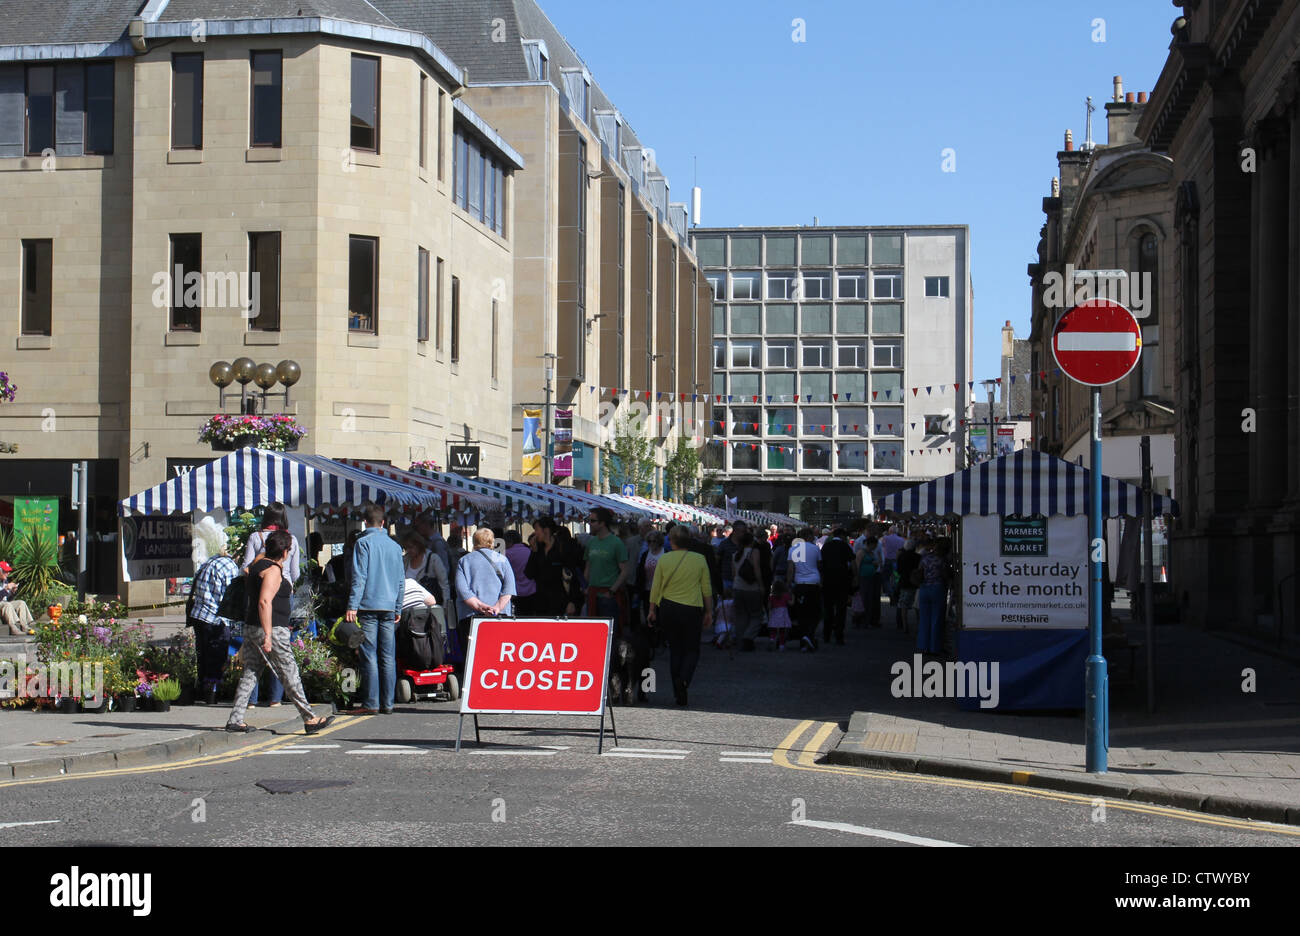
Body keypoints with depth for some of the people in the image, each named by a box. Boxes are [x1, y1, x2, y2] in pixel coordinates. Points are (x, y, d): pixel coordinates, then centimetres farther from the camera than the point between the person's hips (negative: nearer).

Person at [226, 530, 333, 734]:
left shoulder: (258, 565, 15)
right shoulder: (273, 570, -14)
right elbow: (264, 602, -24)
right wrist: (267, 635, -26)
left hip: (251, 627, 9)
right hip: (272, 629, -9)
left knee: (250, 673, 8)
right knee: (290, 674, -2)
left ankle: (235, 720, 4)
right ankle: (309, 719, 4)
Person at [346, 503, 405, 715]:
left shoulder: (363, 543, -3)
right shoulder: (394, 546, 13)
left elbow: (359, 577, -9)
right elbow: (401, 581, 16)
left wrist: (352, 606, -10)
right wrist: (398, 609, 22)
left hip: (369, 605, -5)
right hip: (389, 608, 5)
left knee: (369, 656, -4)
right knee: (388, 657, 5)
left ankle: (372, 703, -7)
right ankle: (387, 704, 6)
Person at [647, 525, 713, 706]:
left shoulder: (664, 559, -2)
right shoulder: (699, 560, -1)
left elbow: (655, 587, 1)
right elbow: (707, 589, 2)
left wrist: (652, 610, 11)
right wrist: (709, 612, 11)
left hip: (668, 609, 1)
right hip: (693, 610, -1)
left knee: (675, 649, 13)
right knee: (692, 649, 9)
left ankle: (678, 693, 11)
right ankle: (684, 679, -20)